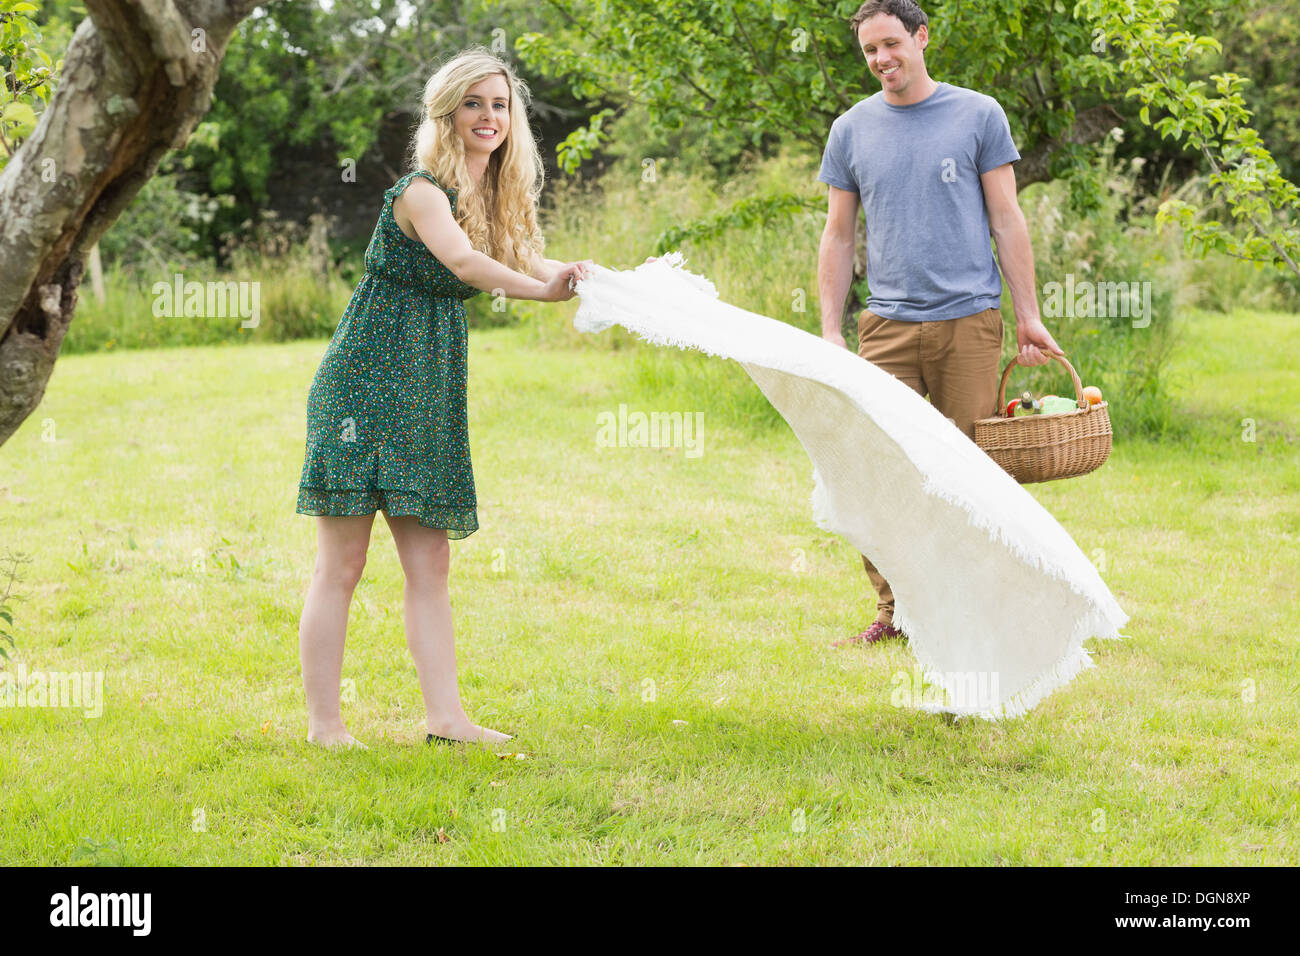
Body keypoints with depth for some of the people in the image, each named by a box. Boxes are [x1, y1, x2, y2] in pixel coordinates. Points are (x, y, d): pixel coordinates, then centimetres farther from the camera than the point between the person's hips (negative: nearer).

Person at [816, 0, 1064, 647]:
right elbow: (838, 236, 14)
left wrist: (1029, 317, 2)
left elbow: (1006, 220, 6)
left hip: (969, 324, -2)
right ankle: (893, 612, 5)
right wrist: (829, 332, 6)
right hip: (888, 326, 2)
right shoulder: (851, 130, 11)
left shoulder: (978, 115, 5)